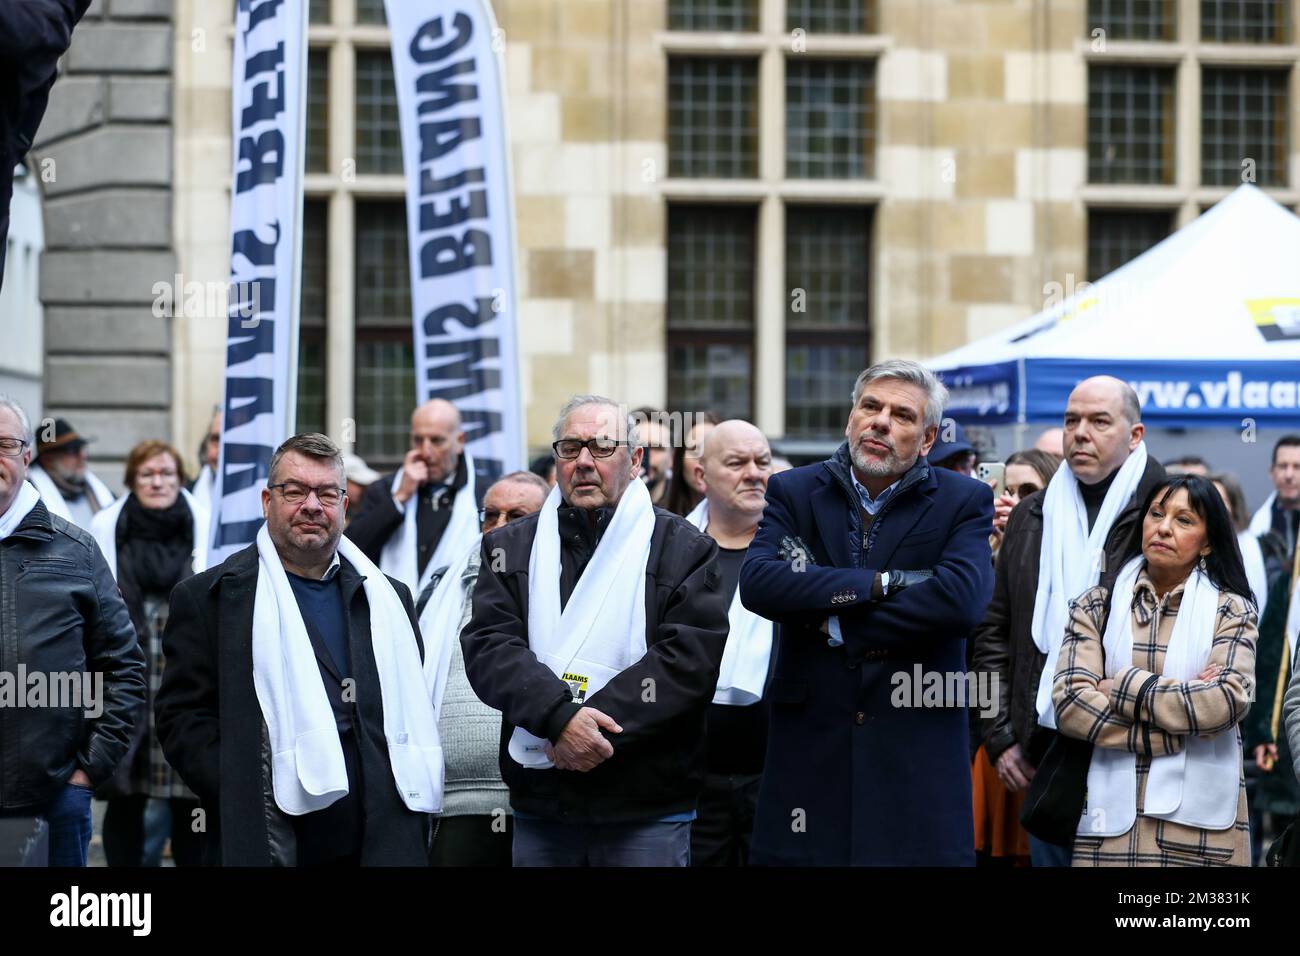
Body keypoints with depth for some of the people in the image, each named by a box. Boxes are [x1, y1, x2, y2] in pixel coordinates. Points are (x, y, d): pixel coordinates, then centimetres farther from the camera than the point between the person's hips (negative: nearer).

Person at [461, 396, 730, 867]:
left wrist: (598, 726, -17)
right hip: (539, 806, 2)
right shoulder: (509, 547, 12)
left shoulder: (685, 549, 4)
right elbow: (489, 646, -1)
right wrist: (560, 716, -19)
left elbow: (691, 656, -8)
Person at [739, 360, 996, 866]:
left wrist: (838, 626, -11)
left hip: (917, 746, -1)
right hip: (810, 743, 1)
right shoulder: (793, 492, 7)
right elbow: (757, 582, -10)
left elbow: (961, 599, -16)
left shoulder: (965, 502, 3)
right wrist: (881, 583, -14)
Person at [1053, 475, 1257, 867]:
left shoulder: (1231, 610, 6)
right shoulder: (1096, 606, 7)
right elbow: (1069, 702, -7)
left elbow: (1229, 701, -11)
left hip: (1200, 816, -1)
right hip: (1113, 814, 1)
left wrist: (1123, 688, -8)